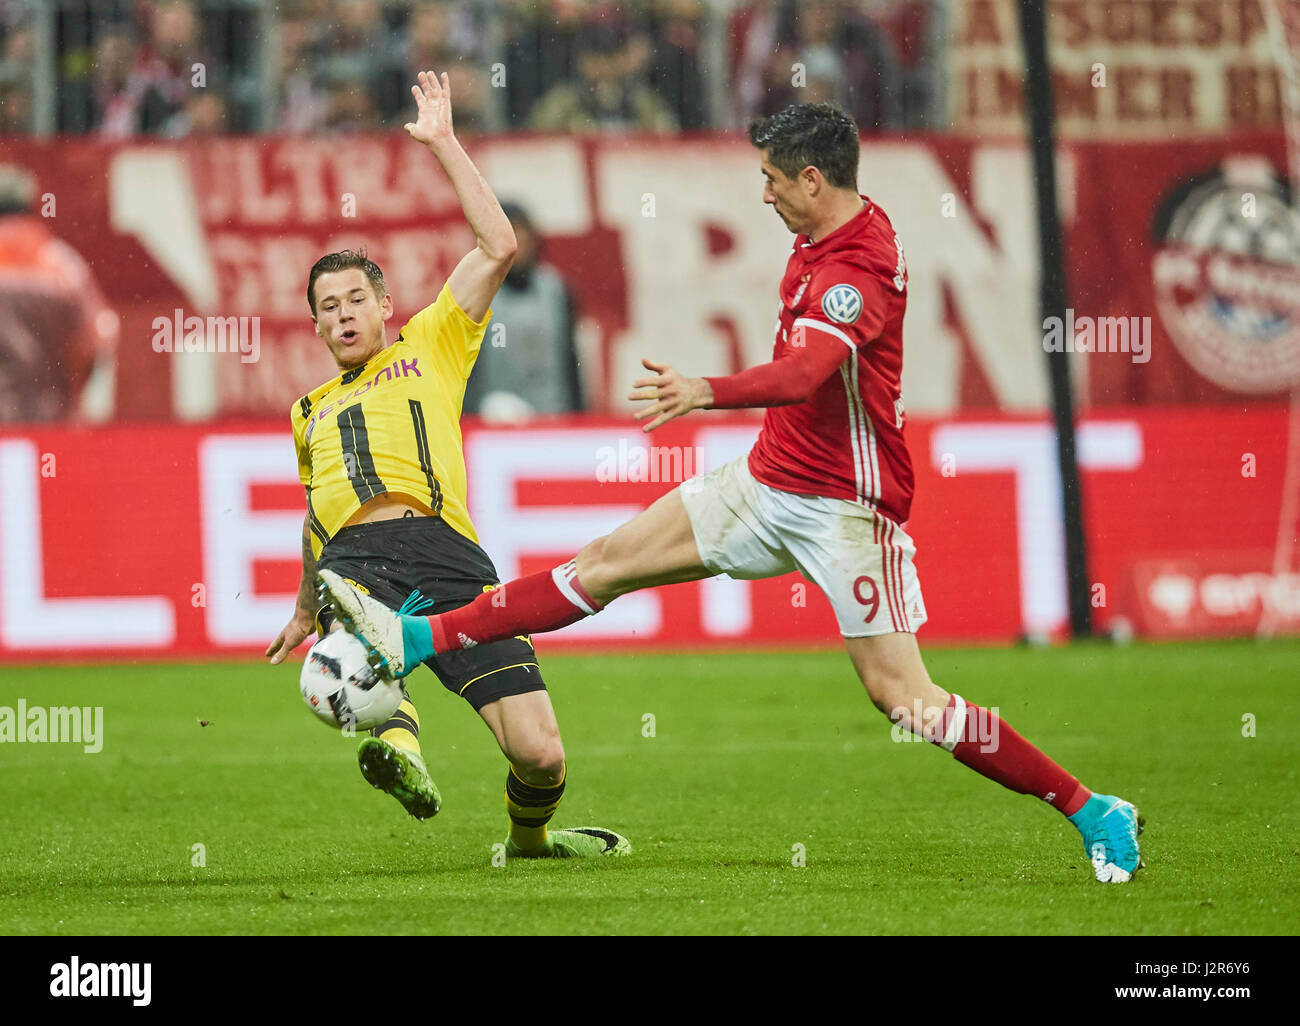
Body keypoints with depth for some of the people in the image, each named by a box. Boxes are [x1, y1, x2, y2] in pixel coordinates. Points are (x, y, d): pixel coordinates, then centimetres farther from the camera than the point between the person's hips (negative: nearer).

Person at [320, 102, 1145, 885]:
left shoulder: (858, 273, -24)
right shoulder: (820, 238, 6)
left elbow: (802, 374, -41)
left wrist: (707, 394, -55)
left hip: (846, 508, -9)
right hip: (770, 484, 9)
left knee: (904, 697, -11)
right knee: (610, 562, 6)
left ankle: (1095, 813, -3)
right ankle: (418, 640, 10)